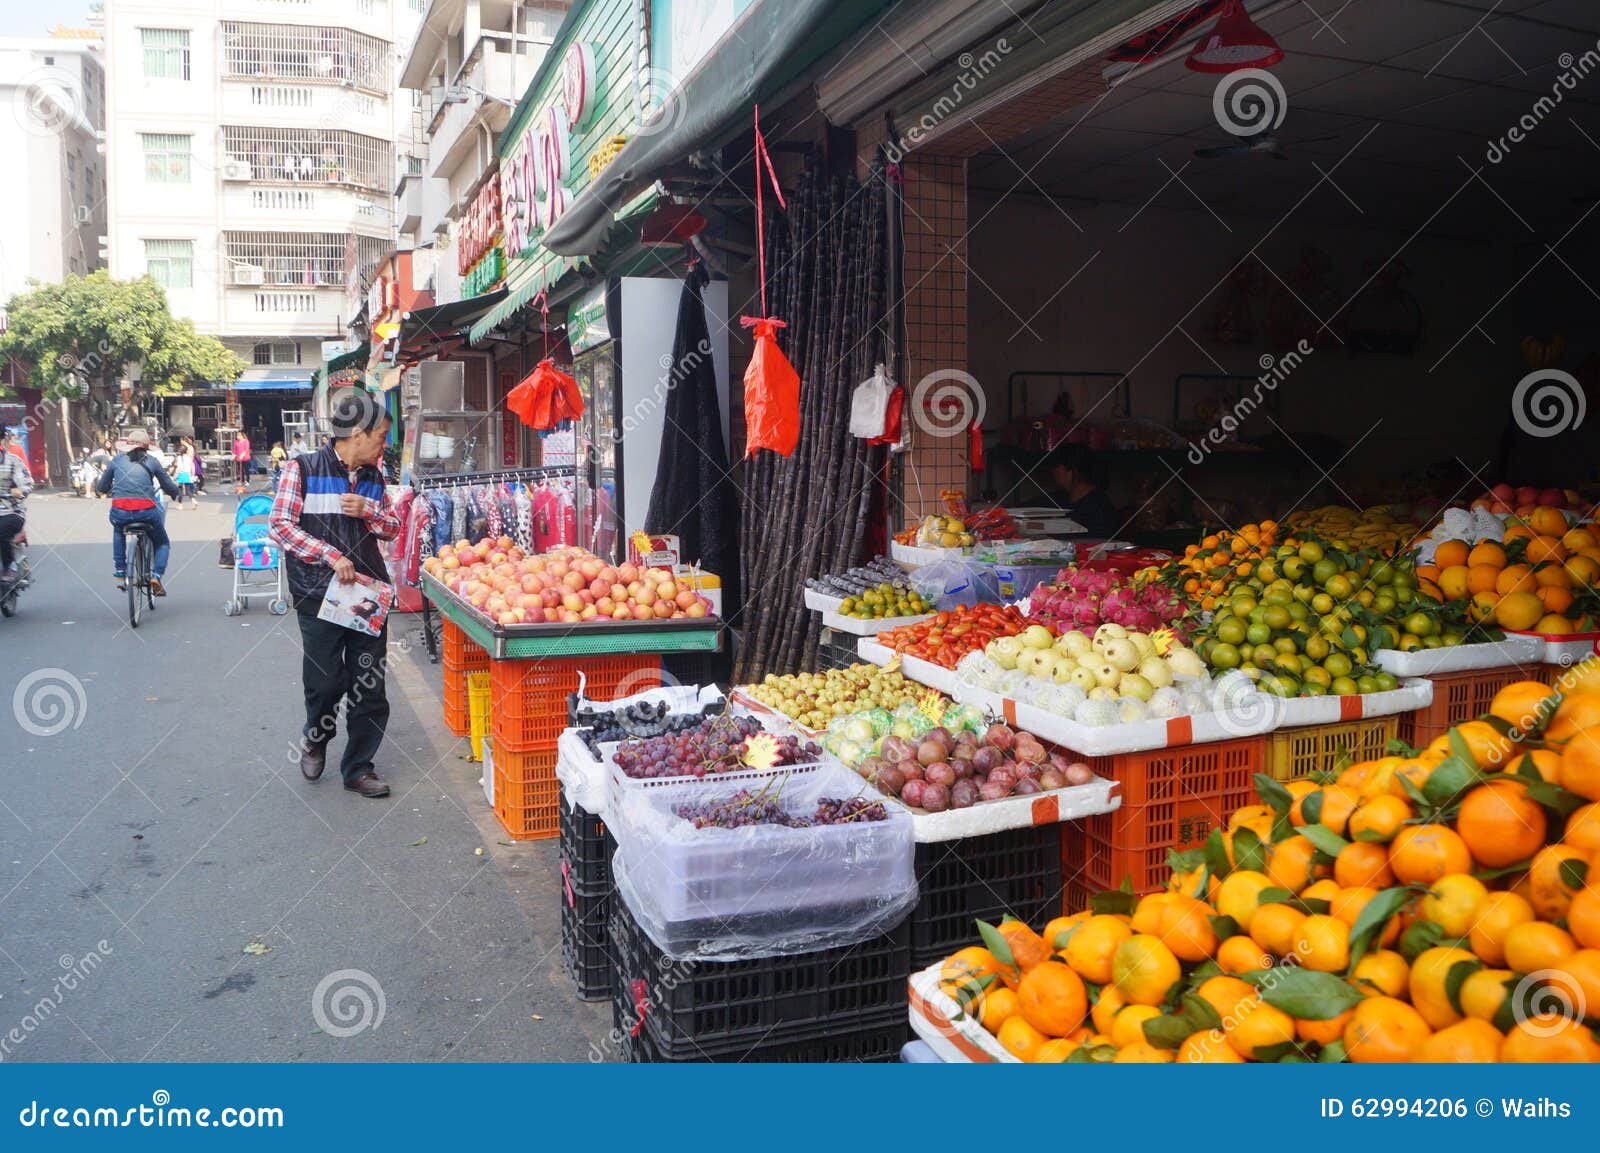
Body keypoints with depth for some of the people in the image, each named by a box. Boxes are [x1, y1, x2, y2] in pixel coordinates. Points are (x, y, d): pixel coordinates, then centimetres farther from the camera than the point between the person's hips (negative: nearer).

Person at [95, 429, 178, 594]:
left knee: (118, 531, 38)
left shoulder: (117, 460, 14)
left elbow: (101, 488, 20)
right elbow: (171, 489, 11)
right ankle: (156, 575, -2)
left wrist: (110, 490, 42)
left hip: (119, 512, 2)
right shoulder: (151, 461, 11)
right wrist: (174, 492, 34)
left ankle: (120, 573, 30)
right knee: (162, 543, 24)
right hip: (146, 511, -2)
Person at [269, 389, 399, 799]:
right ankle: (314, 739, 33)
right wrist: (331, 555, -19)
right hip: (319, 593, -4)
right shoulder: (302, 469, -5)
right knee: (325, 681, 1)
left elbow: (393, 527, 14)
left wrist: (367, 511, -8)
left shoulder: (373, 476, 11)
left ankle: (358, 767, 18)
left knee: (369, 684, 4)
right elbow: (281, 524, -10)